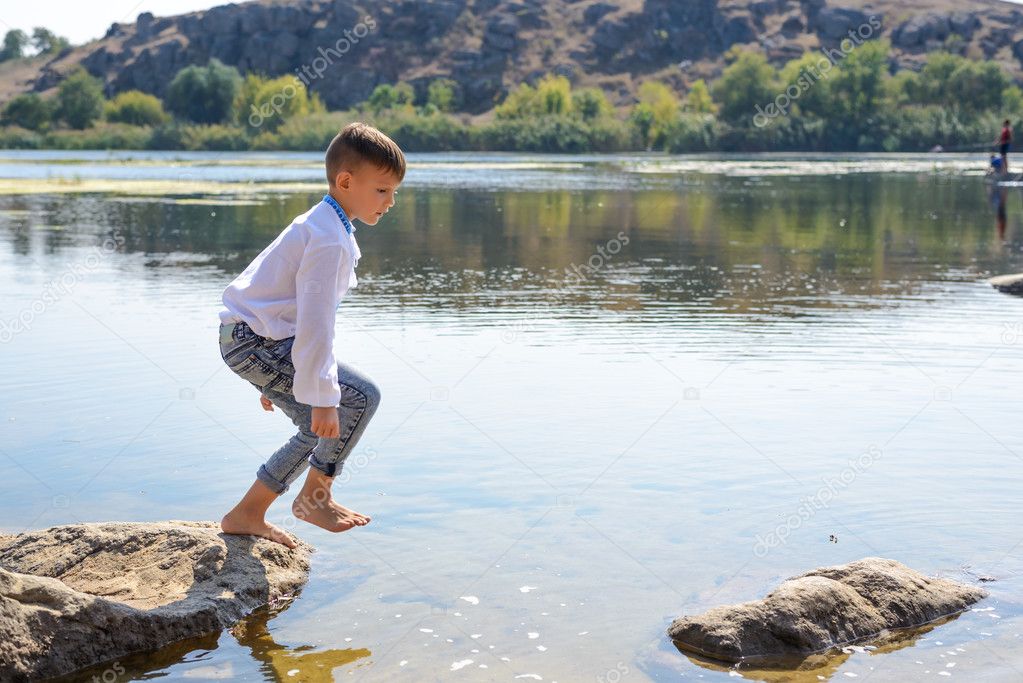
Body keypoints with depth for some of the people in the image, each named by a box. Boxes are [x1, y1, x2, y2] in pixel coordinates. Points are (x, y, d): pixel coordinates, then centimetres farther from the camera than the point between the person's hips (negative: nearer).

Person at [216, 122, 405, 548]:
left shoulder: (321, 226, 16)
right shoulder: (329, 241, -19)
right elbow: (315, 325, -25)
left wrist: (278, 379, 30)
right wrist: (322, 397, -22)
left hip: (250, 339, 11)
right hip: (253, 341, -11)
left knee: (320, 428, 12)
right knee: (360, 397, -12)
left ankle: (246, 515, 19)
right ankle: (314, 496, 2)